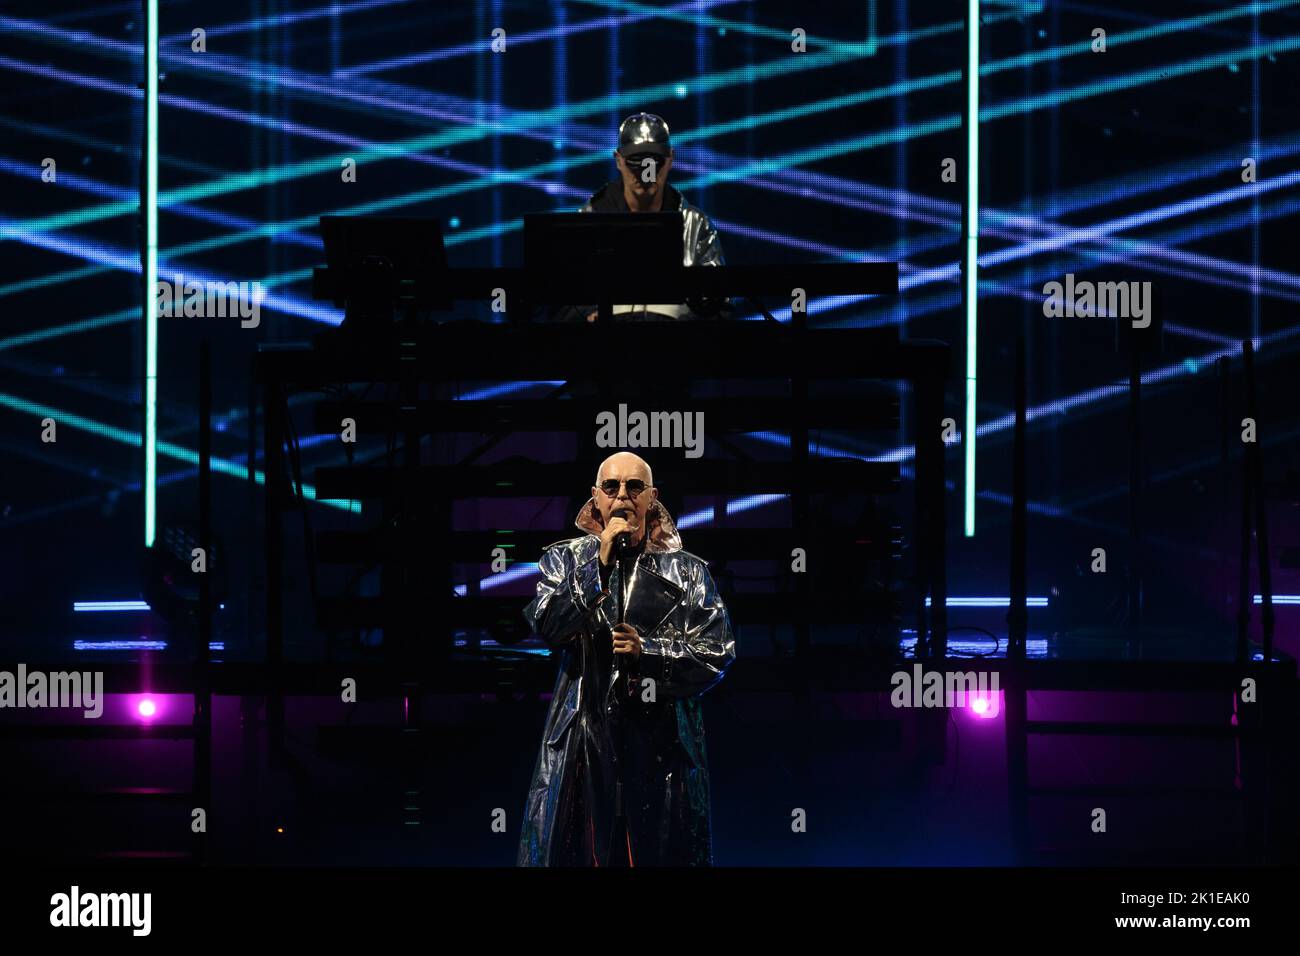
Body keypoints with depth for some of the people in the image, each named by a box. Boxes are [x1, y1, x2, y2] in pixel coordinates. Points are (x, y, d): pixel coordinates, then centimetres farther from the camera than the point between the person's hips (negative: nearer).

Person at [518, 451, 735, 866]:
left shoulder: (686, 571, 7)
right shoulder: (565, 559, 10)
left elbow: (718, 652, 0)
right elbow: (546, 625, -7)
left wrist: (647, 651, -13)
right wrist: (599, 564, -11)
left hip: (662, 741, 0)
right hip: (584, 736, 0)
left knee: (661, 852, 0)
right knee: (575, 848, -1)